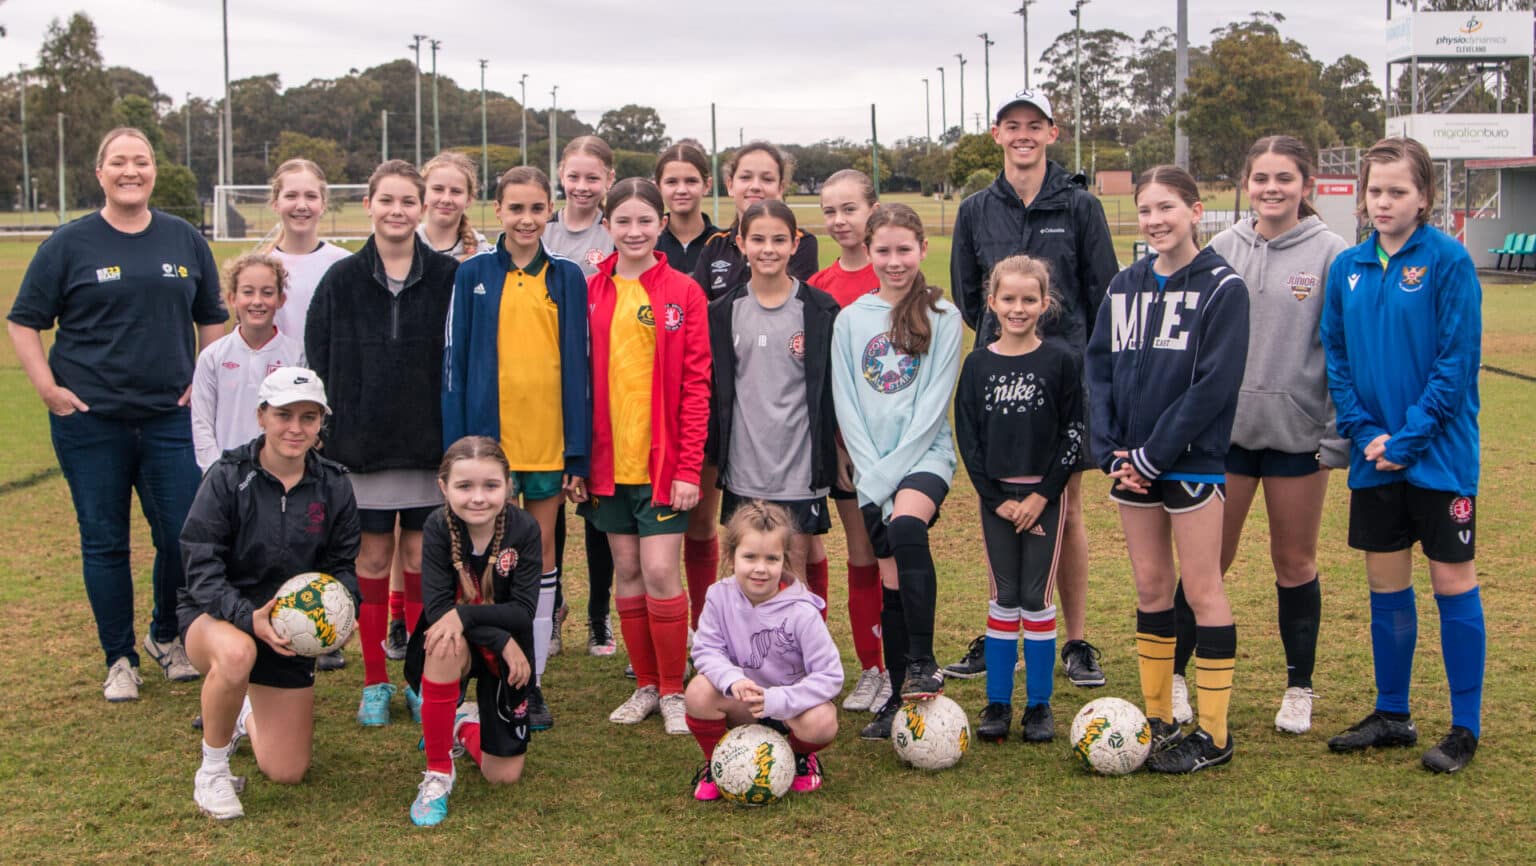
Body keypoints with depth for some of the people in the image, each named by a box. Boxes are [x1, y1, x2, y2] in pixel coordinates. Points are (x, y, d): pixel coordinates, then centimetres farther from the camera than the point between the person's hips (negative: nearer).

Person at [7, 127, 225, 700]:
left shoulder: (186, 241, 8)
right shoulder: (70, 244, 0)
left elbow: (212, 318, 17)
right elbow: (23, 322, 3)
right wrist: (47, 387, -6)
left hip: (169, 417, 2)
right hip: (90, 421, -2)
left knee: (184, 538, 0)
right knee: (104, 542, 6)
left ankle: (166, 636, 26)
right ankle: (119, 659, 20)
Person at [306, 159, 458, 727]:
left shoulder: (448, 278, 0)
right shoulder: (342, 280, 2)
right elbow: (319, 366, 3)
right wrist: (323, 440, -2)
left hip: (429, 445, 0)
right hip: (361, 444, 1)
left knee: (421, 560, 5)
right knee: (372, 558, 6)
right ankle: (375, 683, 17)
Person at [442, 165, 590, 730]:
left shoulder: (567, 278, 5)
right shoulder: (473, 276, 1)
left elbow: (576, 365, 4)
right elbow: (455, 362, 0)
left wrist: (577, 449, -1)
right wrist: (458, 445, -6)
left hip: (549, 443, 1)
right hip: (490, 439, -1)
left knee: (541, 555, 9)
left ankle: (533, 681, 17)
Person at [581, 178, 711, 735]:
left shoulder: (683, 293, -3)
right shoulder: (592, 293, 5)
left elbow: (696, 385, -5)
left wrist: (689, 467, -11)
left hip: (663, 459, -3)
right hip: (608, 458, 3)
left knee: (660, 570, -6)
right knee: (627, 571, 9)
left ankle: (674, 692, 9)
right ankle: (646, 685, 22)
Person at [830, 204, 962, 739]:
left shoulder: (942, 316, -1)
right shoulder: (850, 319, 7)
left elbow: (934, 402, -7)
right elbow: (845, 404, 5)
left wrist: (891, 470, -12)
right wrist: (870, 471, -6)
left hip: (925, 453, -3)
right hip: (872, 465, 3)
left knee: (907, 529, -32)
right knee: (891, 579, 5)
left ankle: (923, 664, -24)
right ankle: (899, 699, 15)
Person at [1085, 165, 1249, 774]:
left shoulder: (1221, 287, -8)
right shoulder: (1125, 286, 10)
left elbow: (1215, 383, -15)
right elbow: (1099, 369, 8)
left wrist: (1153, 455, -17)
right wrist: (1110, 450, -5)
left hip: (1192, 462, -6)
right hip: (1130, 464, 6)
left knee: (1201, 589, -1)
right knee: (1150, 587, 11)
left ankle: (1214, 733, 7)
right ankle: (1158, 719, 21)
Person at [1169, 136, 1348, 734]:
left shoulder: (1329, 254, -4)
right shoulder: (1221, 249, 4)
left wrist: (1339, 436, -7)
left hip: (1297, 432, -2)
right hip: (1225, 429, 2)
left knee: (1294, 564, 10)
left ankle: (1299, 687, 25)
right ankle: (1173, 674, 20)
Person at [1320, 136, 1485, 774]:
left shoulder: (1448, 261, -10)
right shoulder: (1347, 268, 5)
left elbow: (1458, 362, -13)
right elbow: (1337, 358, 8)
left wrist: (1409, 439, -15)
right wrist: (1362, 431, -5)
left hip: (1439, 454, -5)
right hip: (1375, 458, 5)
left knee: (1453, 584, 3)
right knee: (1386, 585, 13)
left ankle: (1465, 728, 13)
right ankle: (1392, 715, 26)